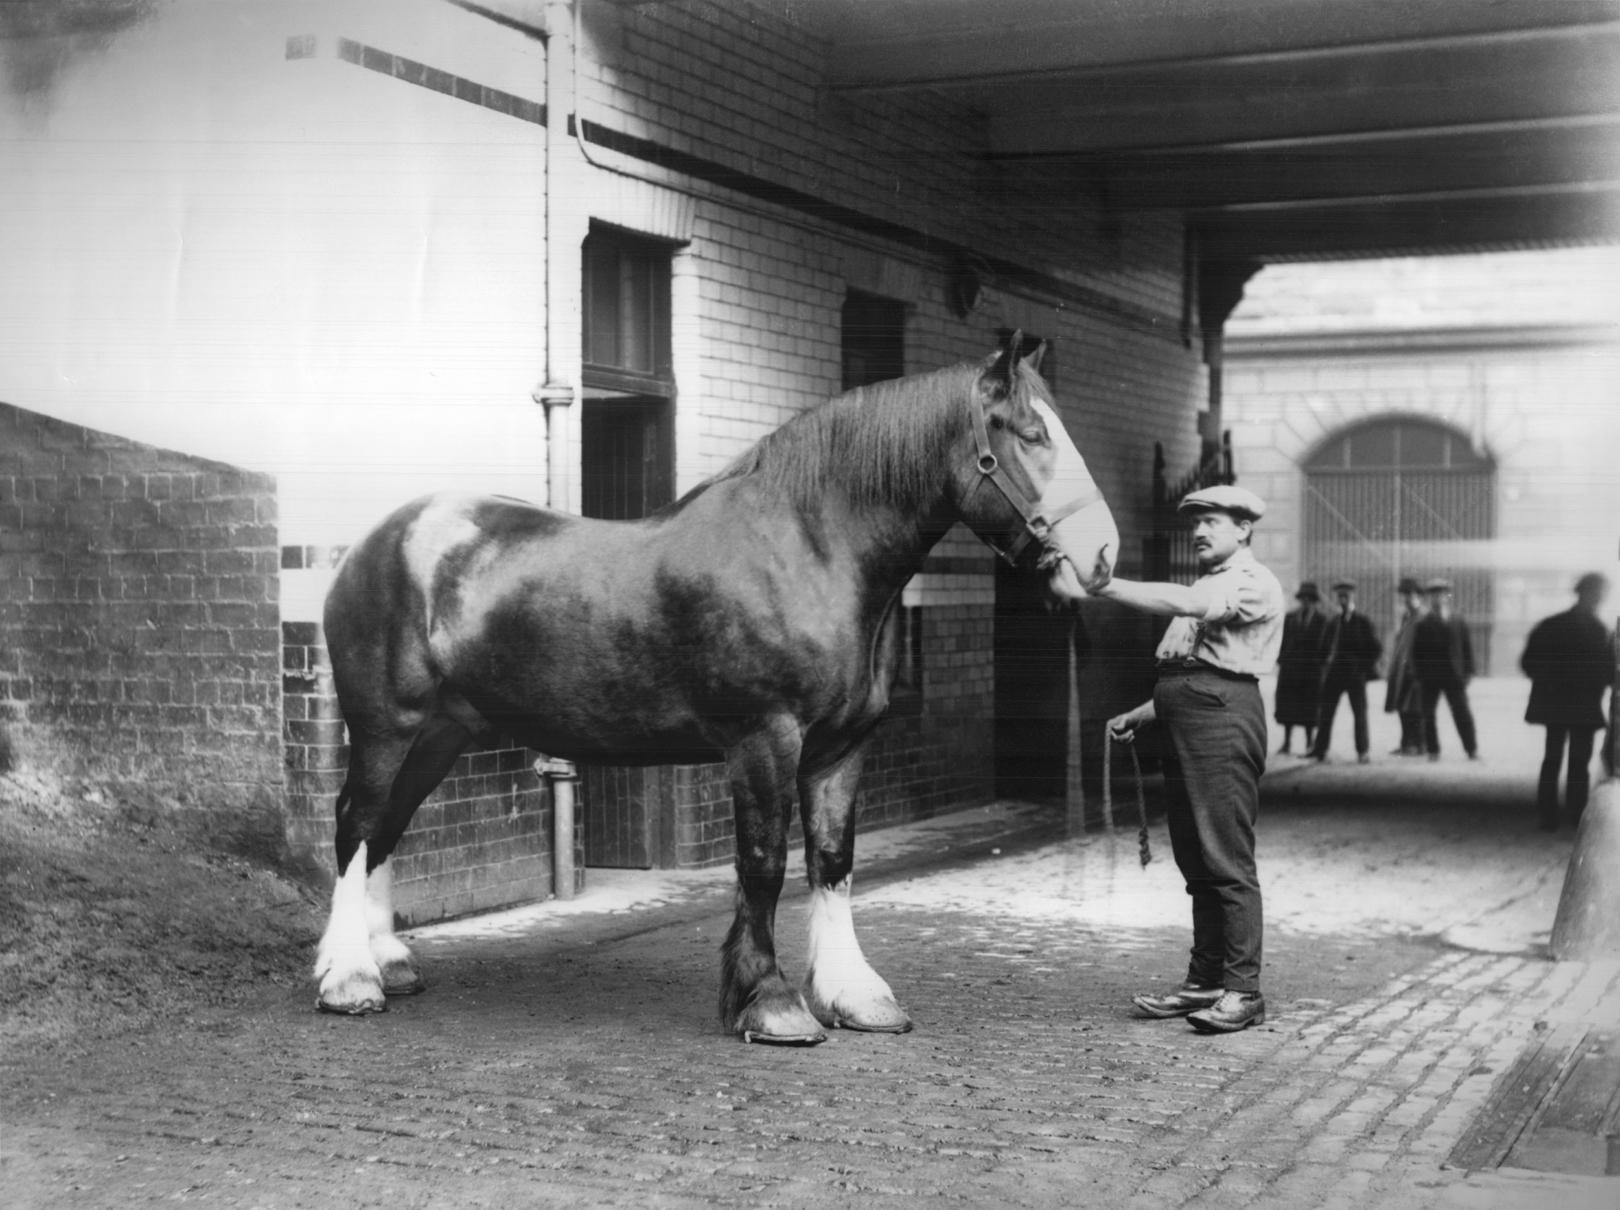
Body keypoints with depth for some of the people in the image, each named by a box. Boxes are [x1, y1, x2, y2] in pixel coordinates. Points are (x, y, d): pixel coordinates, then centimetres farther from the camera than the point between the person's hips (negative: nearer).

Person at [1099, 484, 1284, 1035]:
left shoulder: (1255, 584, -3)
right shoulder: (1207, 586, 26)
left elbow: (1186, 604, -21)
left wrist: (1107, 585, -22)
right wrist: (1140, 715, 18)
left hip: (1223, 720, -9)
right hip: (1183, 721, 9)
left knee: (1227, 860, -10)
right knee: (1196, 862, 10)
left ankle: (1242, 991, -7)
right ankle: (1204, 982, 14)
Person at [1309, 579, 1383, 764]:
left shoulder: (1363, 621, -1)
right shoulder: (1333, 621, 10)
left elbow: (1376, 647, -1)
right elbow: (1325, 646, 20)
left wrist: (1363, 665, -5)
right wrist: (1326, 663, 7)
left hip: (1356, 673, -3)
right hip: (1334, 672, 3)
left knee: (1359, 713, 1)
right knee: (1326, 712, -1)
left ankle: (1362, 751, 8)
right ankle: (1320, 750, 1)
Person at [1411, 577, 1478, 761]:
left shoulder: (1459, 623, 8)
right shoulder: (1422, 625, 2)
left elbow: (1467, 649, 9)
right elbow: (1416, 653, 1)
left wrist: (1468, 672, 2)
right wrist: (1419, 676, -5)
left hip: (1454, 677, 1)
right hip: (1429, 679, -1)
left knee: (1463, 714, -1)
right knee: (1428, 716, 0)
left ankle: (1472, 750, 4)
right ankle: (1433, 751, 7)